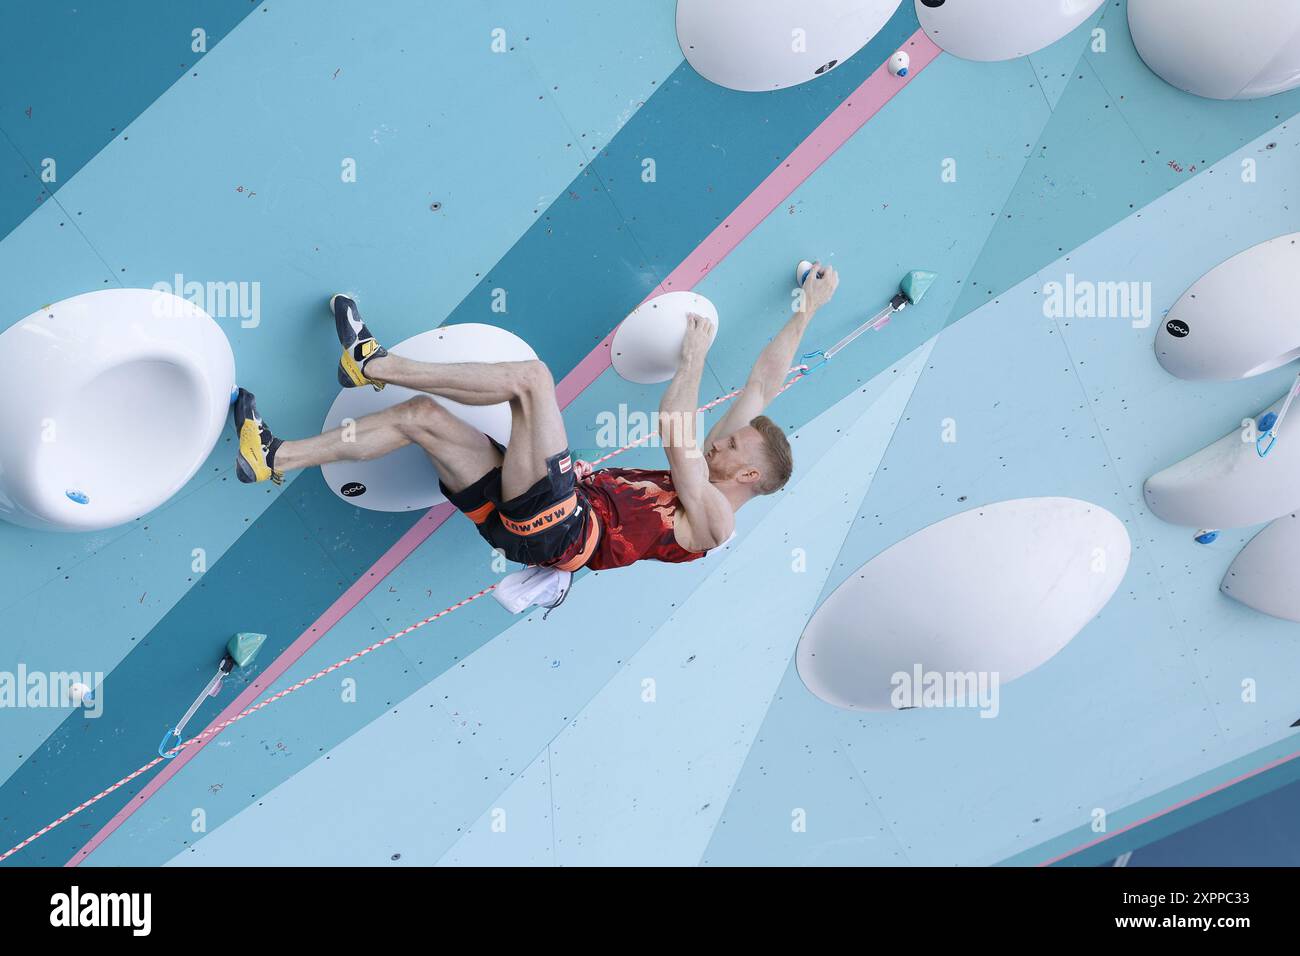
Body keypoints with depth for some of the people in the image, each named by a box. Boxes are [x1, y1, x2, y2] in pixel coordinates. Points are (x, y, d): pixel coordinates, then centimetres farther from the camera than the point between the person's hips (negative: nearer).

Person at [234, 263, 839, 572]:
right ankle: (274, 460, 5)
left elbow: (675, 439, -20)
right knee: (421, 416, 2)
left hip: (556, 529, -10)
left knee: (530, 375, -21)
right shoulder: (708, 481, 20)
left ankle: (375, 364, -10)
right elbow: (763, 385, 22)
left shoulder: (714, 518, -5)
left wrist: (693, 360, -10)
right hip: (530, 520, 10)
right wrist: (806, 312, 24)